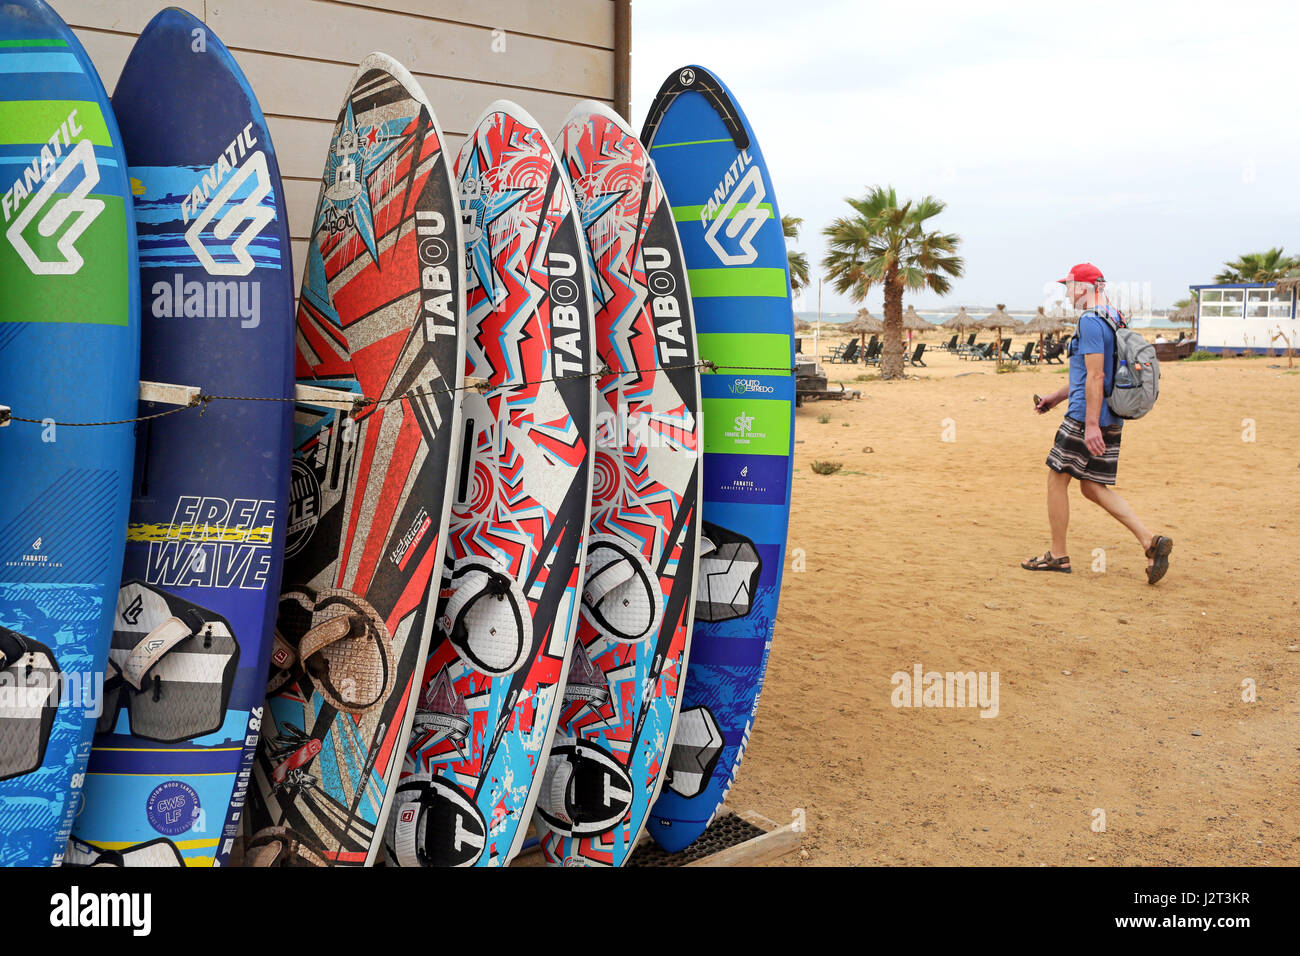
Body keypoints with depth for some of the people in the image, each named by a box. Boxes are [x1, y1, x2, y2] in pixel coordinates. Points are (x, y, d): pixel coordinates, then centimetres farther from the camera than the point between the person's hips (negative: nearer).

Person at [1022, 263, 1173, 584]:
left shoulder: (1090, 322, -14)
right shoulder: (1115, 319, 17)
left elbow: (1095, 376, -21)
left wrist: (1091, 424, -23)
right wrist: (1056, 397, 30)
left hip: (1086, 417, -9)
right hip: (1111, 421, 9)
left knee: (1057, 479, 4)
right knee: (1093, 487, 12)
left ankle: (1058, 555, 12)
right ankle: (1151, 541, 2)